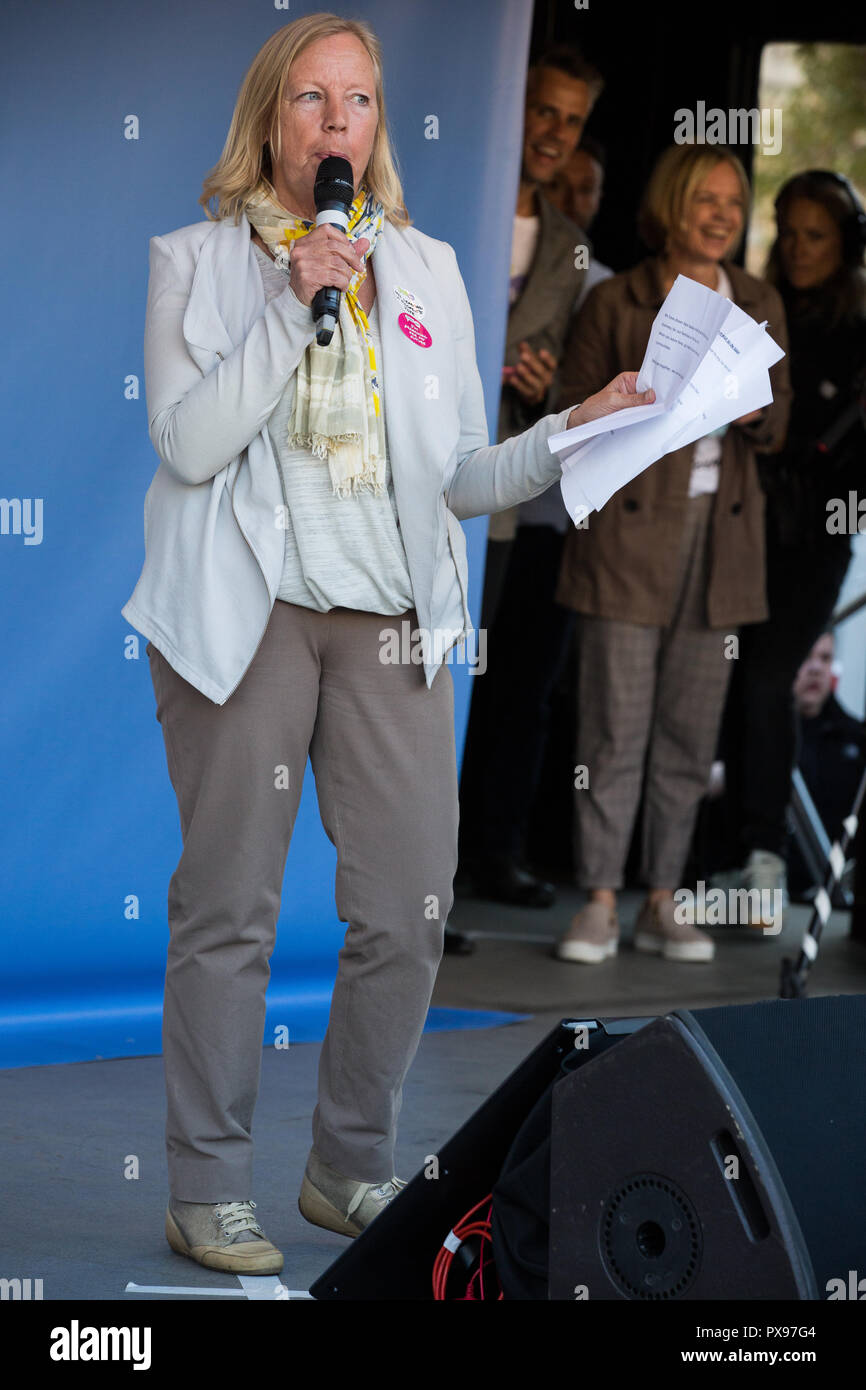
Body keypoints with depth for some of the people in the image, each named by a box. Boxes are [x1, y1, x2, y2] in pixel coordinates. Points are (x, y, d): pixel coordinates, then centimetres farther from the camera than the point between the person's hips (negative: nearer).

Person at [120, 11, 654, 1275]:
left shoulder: (426, 270, 14)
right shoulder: (199, 262, 5)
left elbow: (461, 476, 11)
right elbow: (187, 442, -9)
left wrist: (575, 431, -6)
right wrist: (293, 306, -14)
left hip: (391, 617, 4)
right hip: (246, 610, -3)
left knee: (409, 907, 0)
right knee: (230, 904, -2)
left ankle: (352, 1170, 15)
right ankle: (209, 1192, 6)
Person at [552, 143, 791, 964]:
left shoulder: (759, 305, 11)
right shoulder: (614, 304, -1)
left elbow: (775, 430, 12)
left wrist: (751, 406, -10)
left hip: (720, 532, 4)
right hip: (629, 529, -4)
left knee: (691, 728, 5)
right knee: (615, 726, -6)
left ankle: (662, 903, 12)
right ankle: (600, 903, 0)